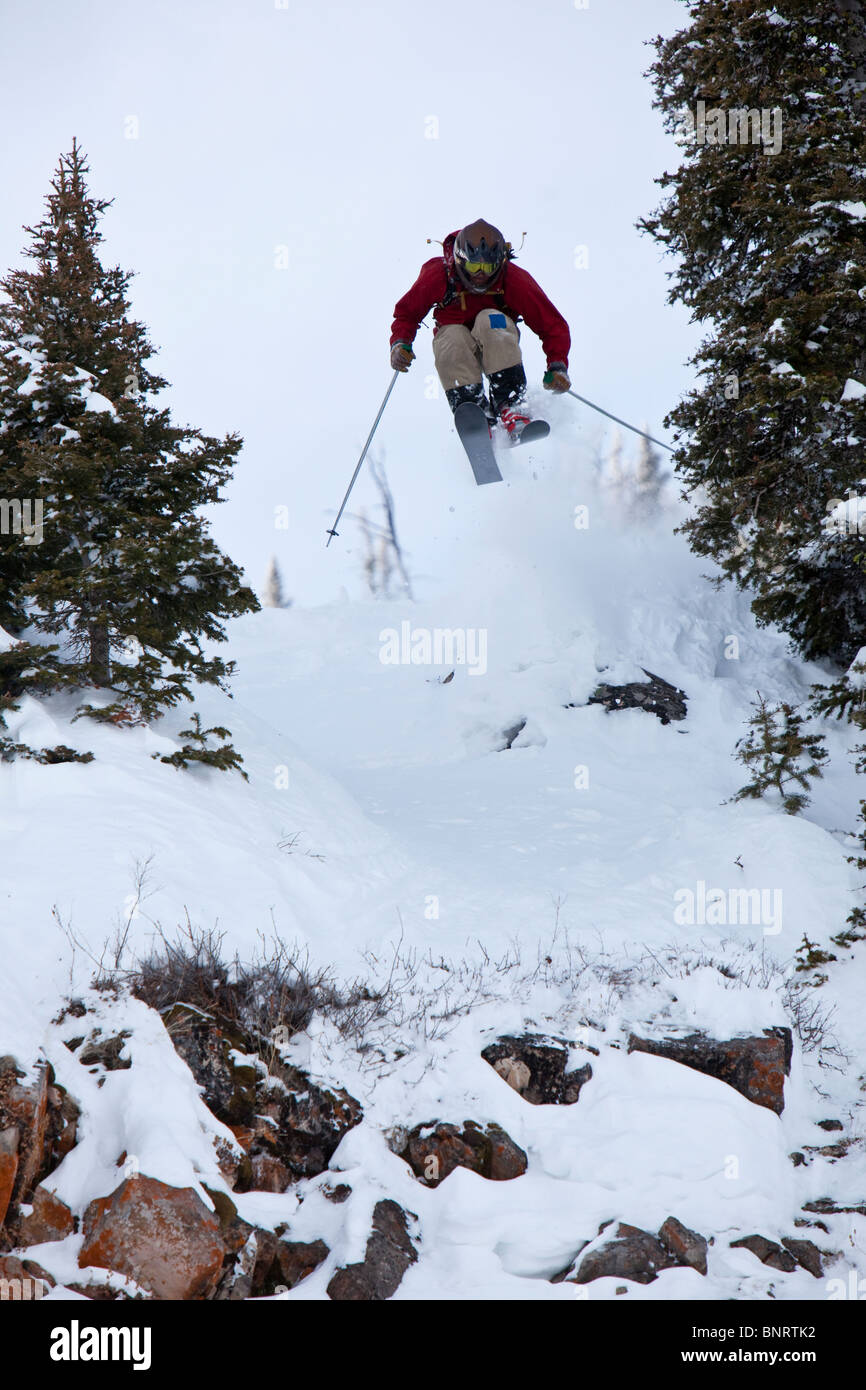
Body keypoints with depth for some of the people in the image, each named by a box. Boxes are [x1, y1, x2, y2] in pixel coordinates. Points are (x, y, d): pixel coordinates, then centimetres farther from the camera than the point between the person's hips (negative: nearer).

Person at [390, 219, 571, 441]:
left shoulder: (514, 279, -20)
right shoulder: (438, 275, -18)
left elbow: (553, 325, -16)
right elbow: (407, 312, -3)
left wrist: (557, 365, -31)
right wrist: (400, 343, -23)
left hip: (496, 345, -1)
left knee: (491, 320, -34)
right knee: (452, 339, -35)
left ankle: (512, 408, -42)